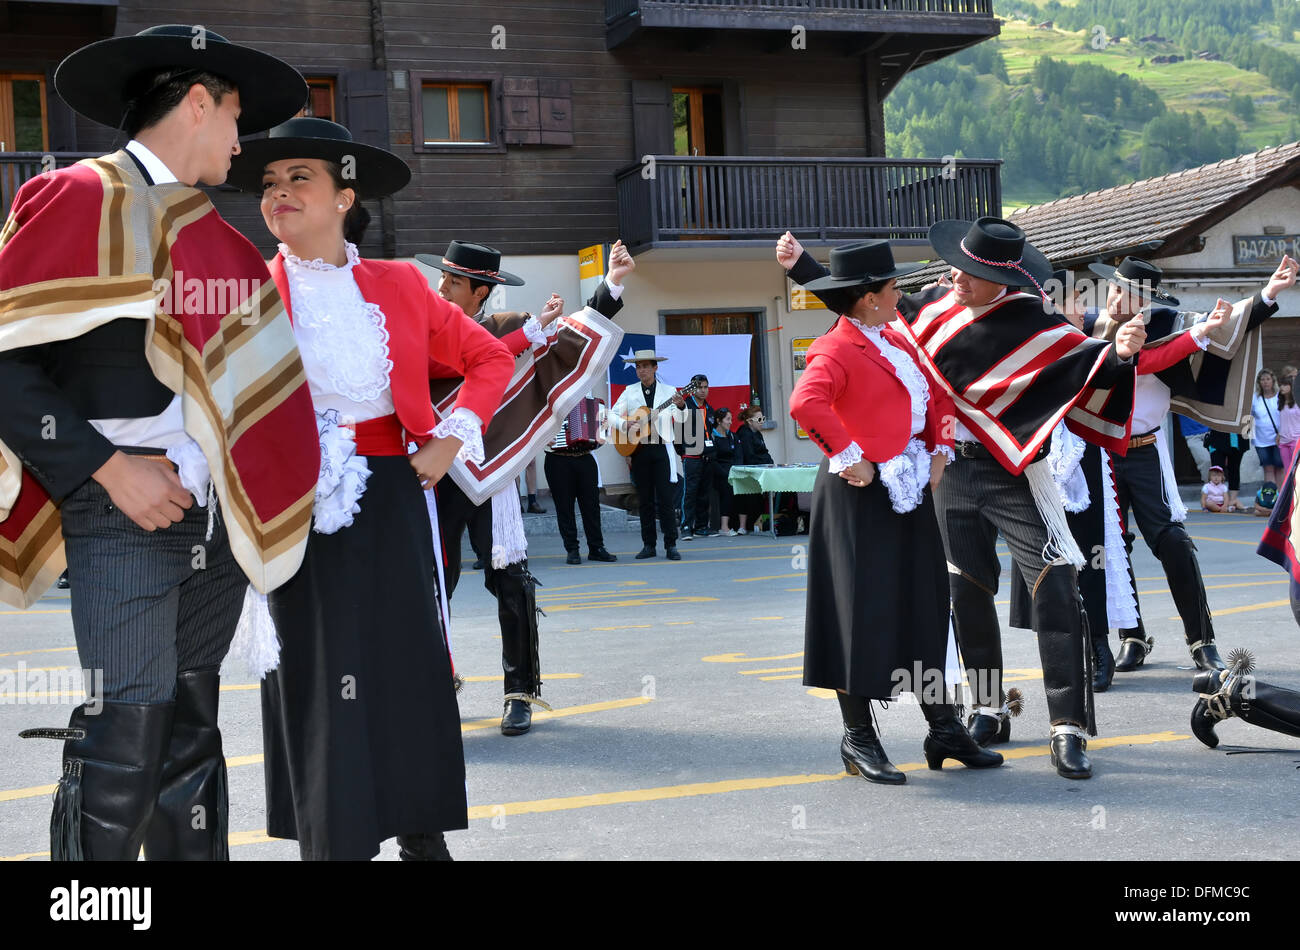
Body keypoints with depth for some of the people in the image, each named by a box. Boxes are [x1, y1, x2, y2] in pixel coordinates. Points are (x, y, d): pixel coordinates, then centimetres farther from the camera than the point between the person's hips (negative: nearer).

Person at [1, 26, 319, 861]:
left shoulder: (204, 231, 18)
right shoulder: (85, 199, -5)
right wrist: (108, 469, -15)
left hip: (215, 515, 7)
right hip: (125, 514, -7)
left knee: (191, 738, 12)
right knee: (124, 748, -10)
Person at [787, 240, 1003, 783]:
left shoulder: (894, 340, 16)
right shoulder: (836, 349, -12)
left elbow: (937, 393, 22)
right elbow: (806, 402, -29)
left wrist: (940, 450, 9)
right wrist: (848, 457, -24)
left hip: (909, 492, 9)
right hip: (862, 495, -9)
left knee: (924, 608, 12)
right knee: (862, 612, -3)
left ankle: (943, 731, 20)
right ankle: (858, 739, 7)